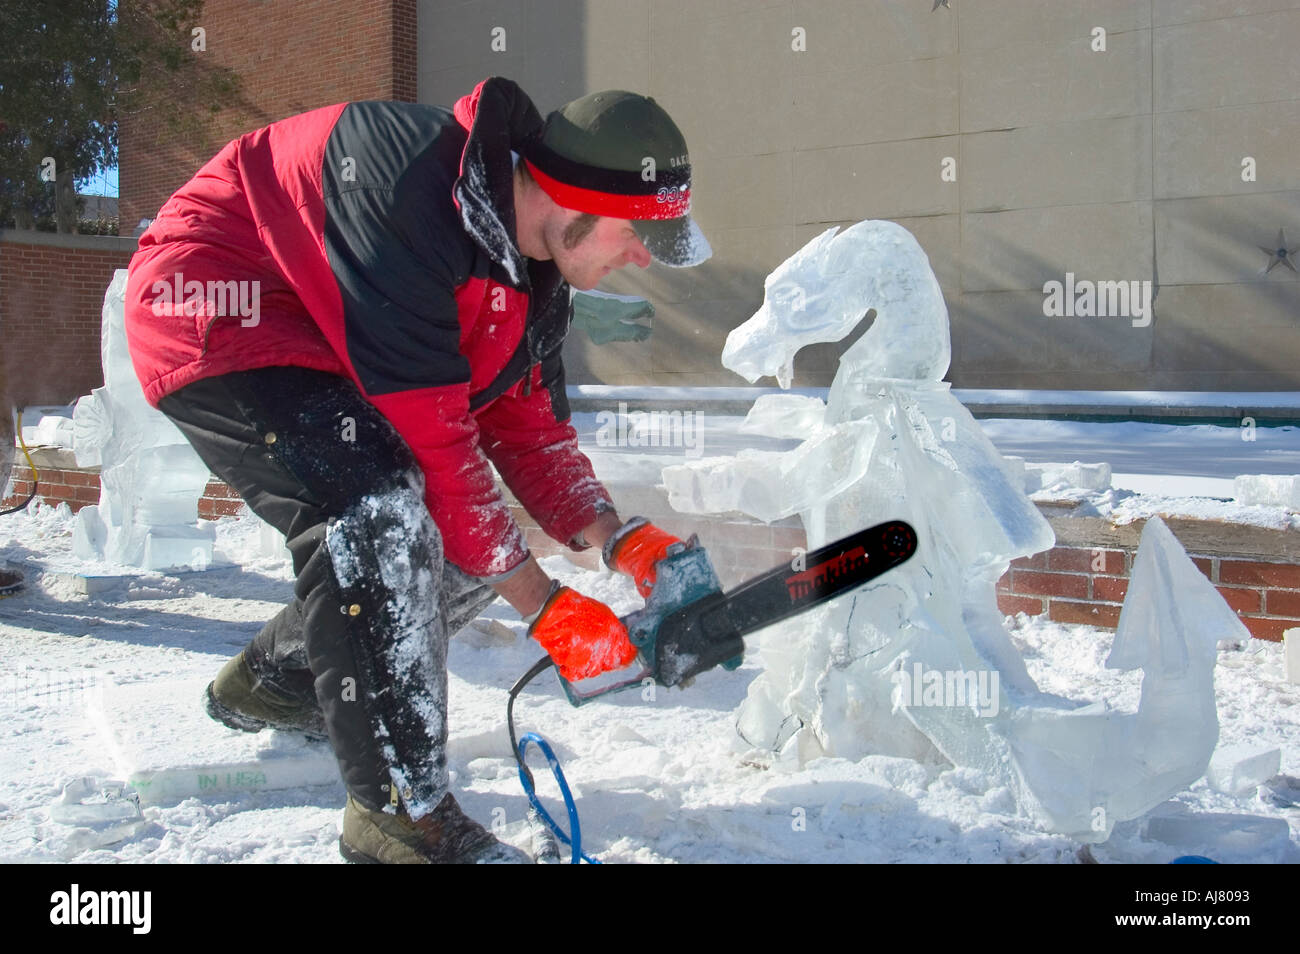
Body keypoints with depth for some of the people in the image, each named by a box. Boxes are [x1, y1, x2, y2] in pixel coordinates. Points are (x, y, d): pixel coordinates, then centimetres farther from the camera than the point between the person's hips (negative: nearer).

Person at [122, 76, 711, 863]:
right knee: (377, 505, -32)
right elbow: (427, 437, -33)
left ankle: (273, 682, 24)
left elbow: (525, 422, 3)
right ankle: (399, 805, -20)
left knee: (471, 544, 3)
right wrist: (541, 606, -27)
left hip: (322, 341, 9)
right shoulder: (415, 191, -34)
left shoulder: (537, 273, -4)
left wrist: (618, 539, -13)